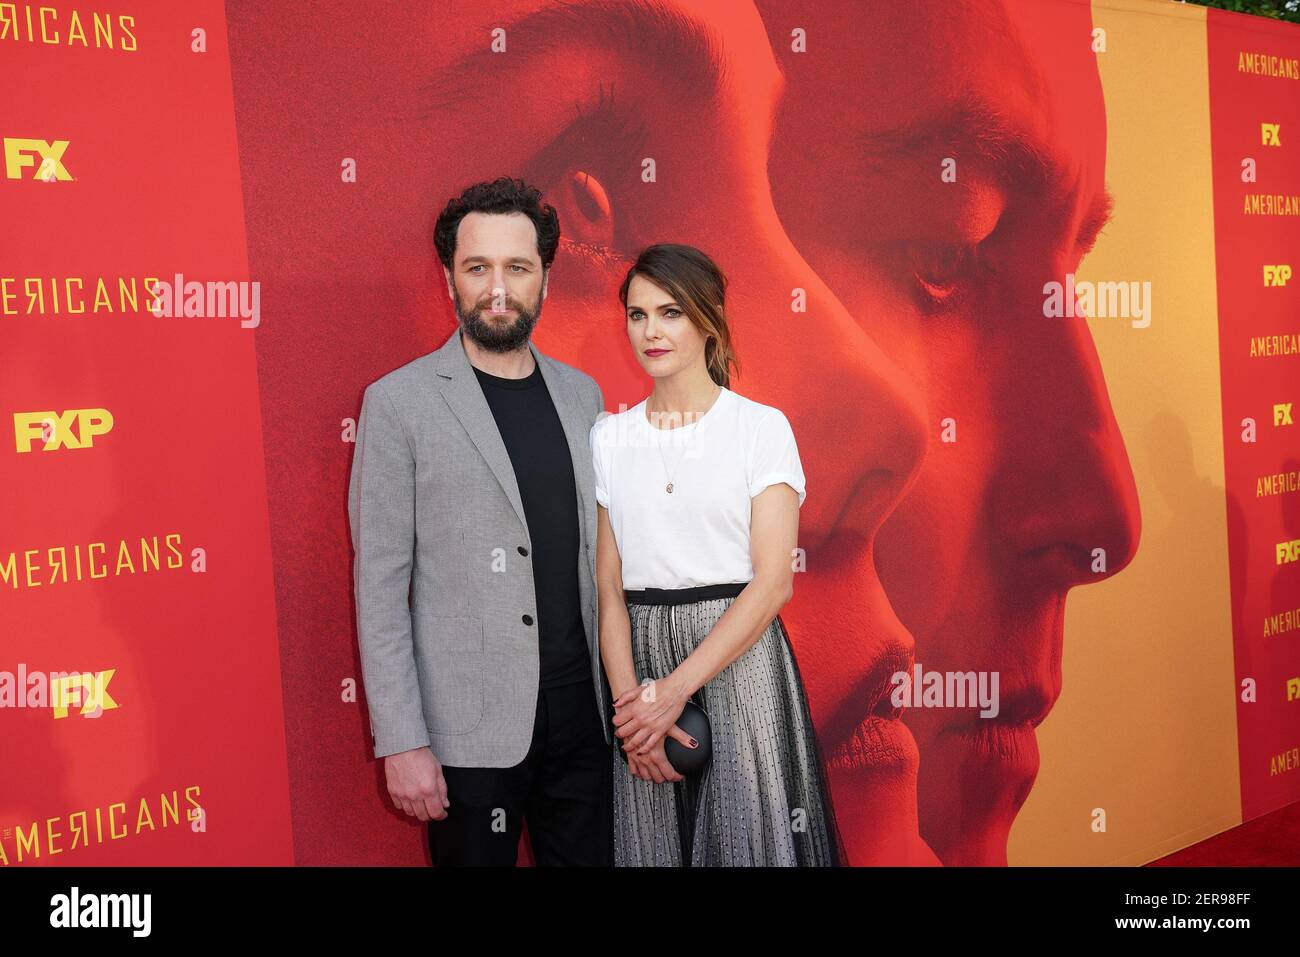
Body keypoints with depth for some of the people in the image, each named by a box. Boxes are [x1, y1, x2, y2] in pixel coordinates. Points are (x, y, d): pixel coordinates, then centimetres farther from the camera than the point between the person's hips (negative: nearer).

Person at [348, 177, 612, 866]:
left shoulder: (581, 394, 8)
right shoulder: (400, 402, -7)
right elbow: (380, 584, -8)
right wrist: (402, 742, -12)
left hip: (583, 714, 4)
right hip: (471, 731, -4)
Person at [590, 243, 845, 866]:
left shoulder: (762, 427, -4)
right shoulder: (609, 437, 6)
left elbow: (772, 583, -10)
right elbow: (606, 587, 3)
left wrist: (676, 688, -16)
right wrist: (629, 698, -11)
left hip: (738, 662, -3)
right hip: (637, 659, 3)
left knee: (744, 838, 4)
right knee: (649, 846, 10)